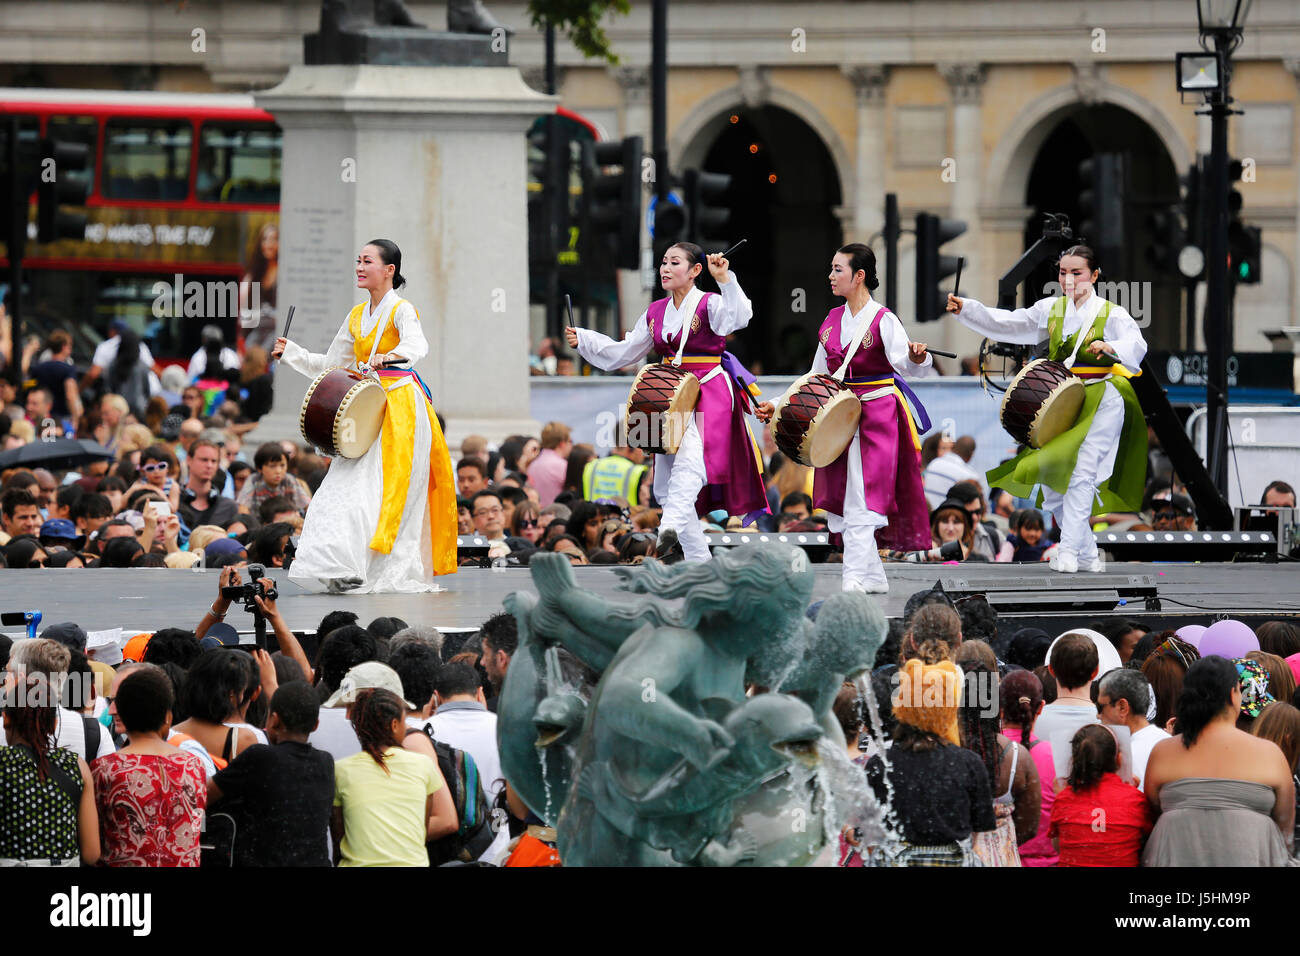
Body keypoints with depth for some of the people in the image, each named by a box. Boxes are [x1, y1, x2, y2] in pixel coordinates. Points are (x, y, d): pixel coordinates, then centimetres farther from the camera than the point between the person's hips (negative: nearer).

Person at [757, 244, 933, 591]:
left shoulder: (883, 320, -9)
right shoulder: (832, 321, 11)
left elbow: (908, 366, -22)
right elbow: (817, 378, 18)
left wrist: (918, 357, -45)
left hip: (877, 411, -7)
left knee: (862, 500, -13)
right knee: (841, 498, 7)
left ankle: (854, 577, -15)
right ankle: (873, 576, 15)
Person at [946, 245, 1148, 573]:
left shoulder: (1111, 313, -5)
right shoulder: (1051, 309, 9)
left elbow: (1136, 343, -22)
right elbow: (1006, 323, 2)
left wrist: (1110, 347, -44)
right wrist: (965, 309, -10)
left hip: (1100, 401, -5)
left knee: (1080, 473, -16)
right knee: (1051, 481, 4)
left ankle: (1069, 552, -17)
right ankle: (1088, 553, 16)